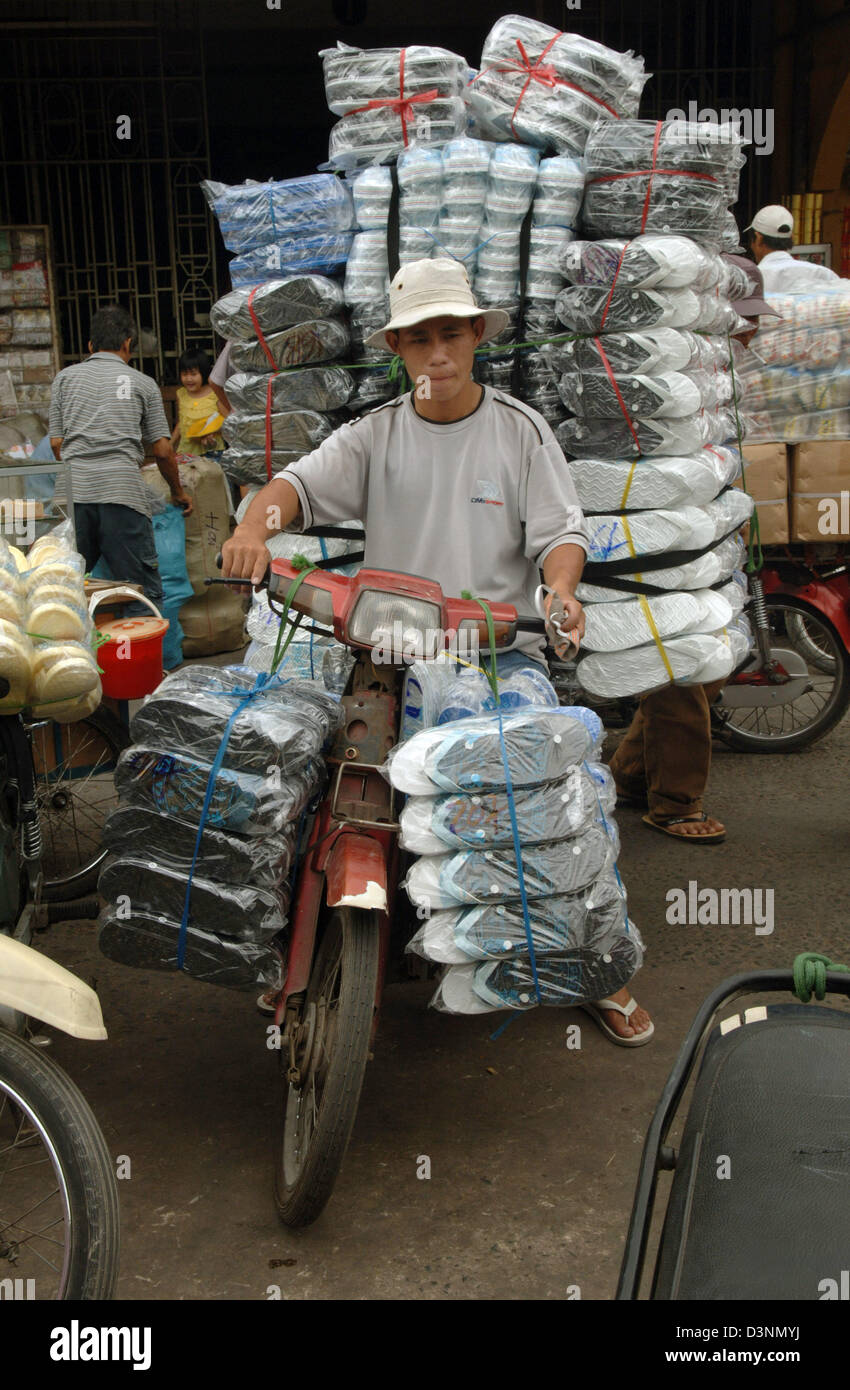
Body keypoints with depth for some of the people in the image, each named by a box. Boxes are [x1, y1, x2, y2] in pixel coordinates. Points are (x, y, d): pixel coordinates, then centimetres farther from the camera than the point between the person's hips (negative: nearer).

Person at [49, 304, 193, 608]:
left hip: (72, 491, 3)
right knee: (144, 594, 0)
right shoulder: (142, 383, 12)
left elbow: (56, 443, 14)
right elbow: (163, 451, 10)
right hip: (122, 491, -2)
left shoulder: (64, 377, 17)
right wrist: (178, 492, 25)